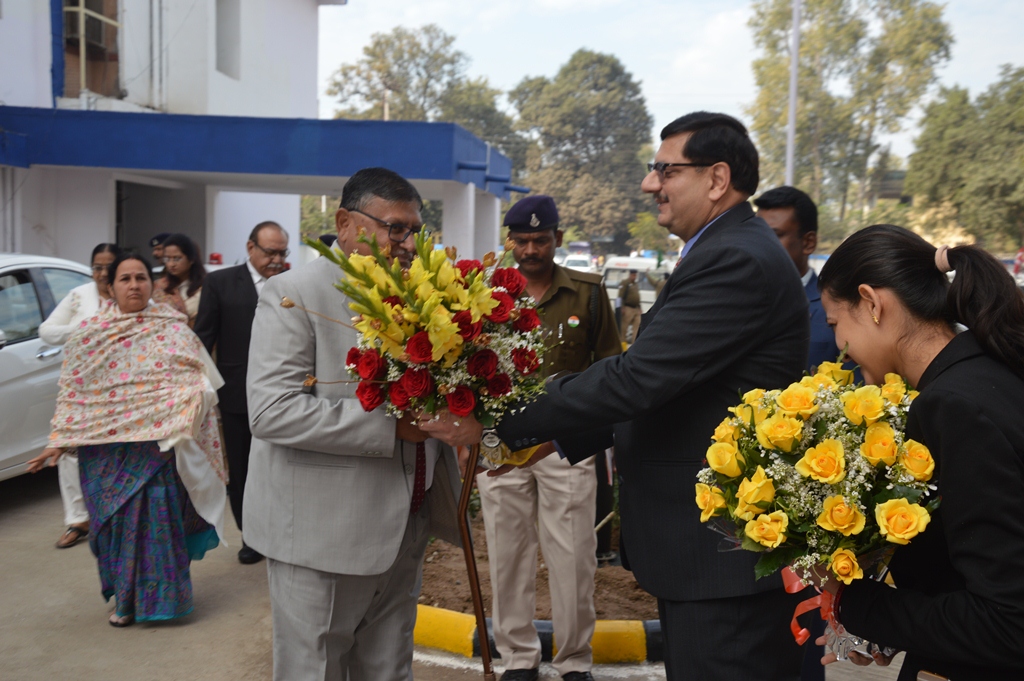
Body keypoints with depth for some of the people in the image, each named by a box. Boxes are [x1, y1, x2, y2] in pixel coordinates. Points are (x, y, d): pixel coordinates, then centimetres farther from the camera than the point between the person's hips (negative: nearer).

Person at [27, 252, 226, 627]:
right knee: (115, 521, 9)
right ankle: (124, 597, 29)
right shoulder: (89, 334, 5)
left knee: (158, 520, 0)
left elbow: (196, 384, -2)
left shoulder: (173, 330, 0)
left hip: (159, 445, -2)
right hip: (107, 448, 2)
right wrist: (59, 440, 0)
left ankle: (160, 595, 18)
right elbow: (73, 391, 6)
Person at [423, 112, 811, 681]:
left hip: (721, 552, -10)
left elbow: (635, 377, -27)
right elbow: (660, 383, 13)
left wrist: (497, 424, -20)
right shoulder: (735, 251, 13)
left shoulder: (737, 261, -20)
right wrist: (557, 436, 7)